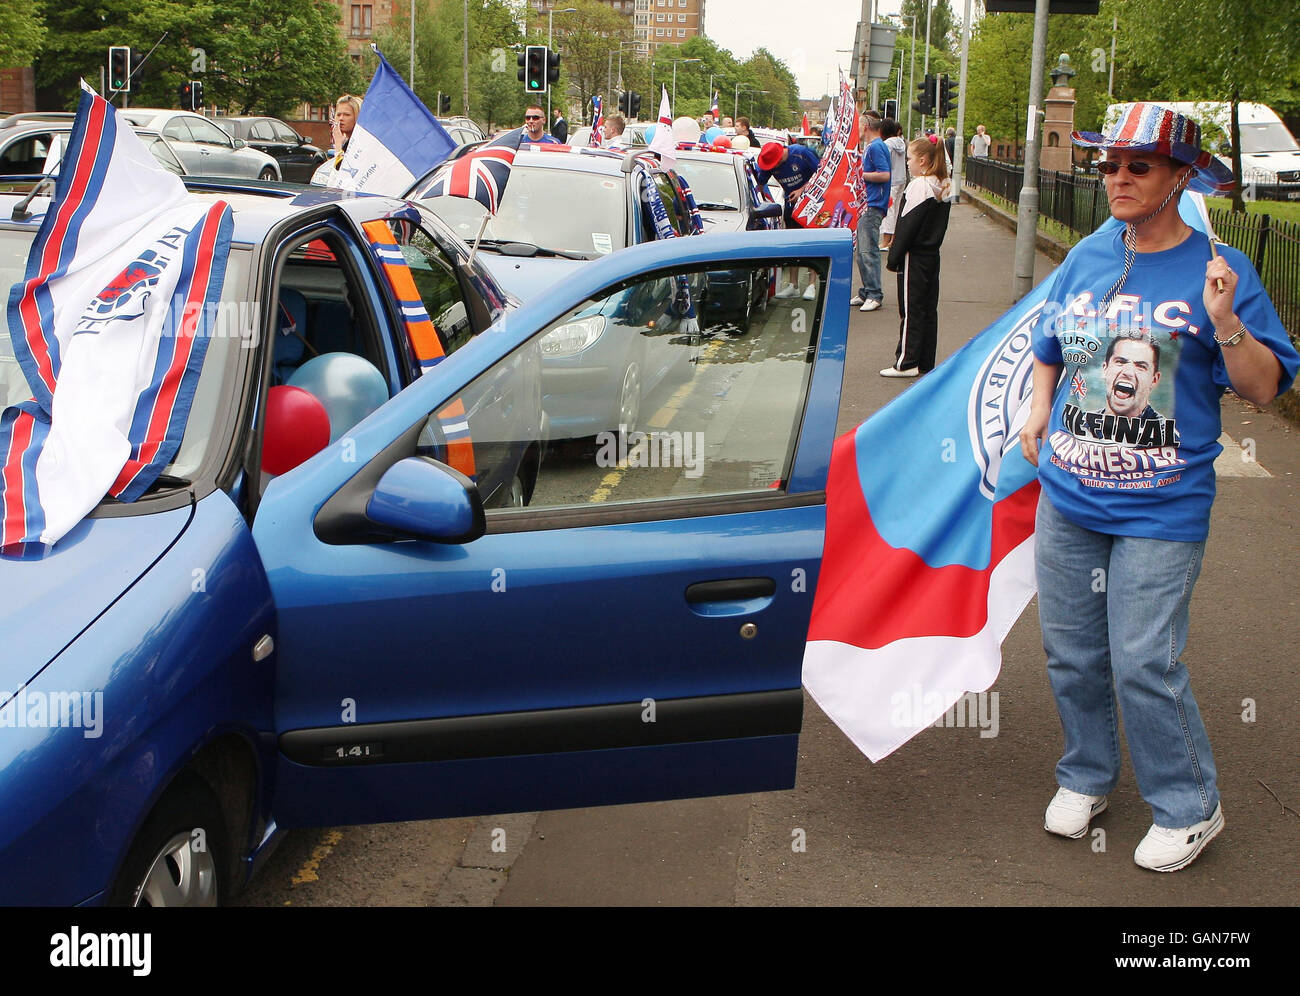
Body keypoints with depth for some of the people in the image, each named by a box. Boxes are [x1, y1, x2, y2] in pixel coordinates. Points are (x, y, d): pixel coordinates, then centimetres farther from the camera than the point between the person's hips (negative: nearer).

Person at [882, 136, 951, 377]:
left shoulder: (919, 186, -16)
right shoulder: (943, 186, 9)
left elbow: (907, 226, -17)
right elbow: (940, 224, 13)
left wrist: (894, 257, -12)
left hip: (914, 256, -8)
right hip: (933, 255, 8)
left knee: (911, 309, -3)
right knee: (929, 309, 10)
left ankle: (907, 363, 1)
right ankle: (926, 363, 15)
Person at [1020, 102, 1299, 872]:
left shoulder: (1220, 270, -6)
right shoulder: (1087, 257, 7)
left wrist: (1226, 323, -25)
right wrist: (1039, 410, 8)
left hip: (1162, 512, -5)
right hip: (1068, 497, 5)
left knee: (1144, 666, -4)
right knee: (1071, 654, 13)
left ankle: (1191, 806, 18)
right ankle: (1086, 778, 35)